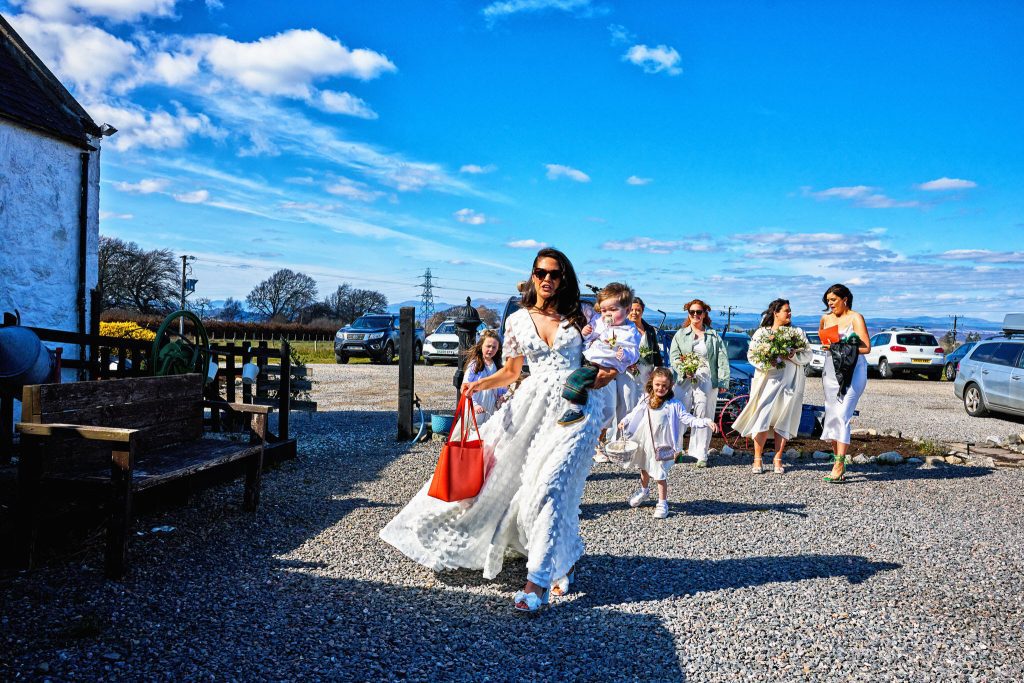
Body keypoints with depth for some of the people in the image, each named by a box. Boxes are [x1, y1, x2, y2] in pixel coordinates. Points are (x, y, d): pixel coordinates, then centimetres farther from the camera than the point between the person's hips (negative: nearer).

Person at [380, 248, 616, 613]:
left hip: (576, 406, -4)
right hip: (532, 403, 4)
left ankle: (538, 581, -13)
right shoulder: (518, 320, 8)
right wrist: (478, 384, -1)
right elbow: (510, 371, 15)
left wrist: (605, 374, -9)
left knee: (548, 483, -17)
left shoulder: (581, 315, 4)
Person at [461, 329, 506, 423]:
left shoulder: (497, 367, 8)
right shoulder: (474, 365, -8)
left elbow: (501, 387, 19)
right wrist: (474, 405, -18)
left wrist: (502, 396, -2)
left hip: (491, 410, 5)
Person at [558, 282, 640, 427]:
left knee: (577, 378, -25)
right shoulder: (598, 321, 10)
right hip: (587, 359, 8)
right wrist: (586, 334, -3)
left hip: (604, 366, -8)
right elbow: (588, 341, 19)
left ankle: (575, 409, -20)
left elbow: (634, 354, -6)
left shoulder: (630, 332, -5)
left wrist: (625, 354, -28)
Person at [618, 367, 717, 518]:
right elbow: (634, 414, 14)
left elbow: (688, 419, -15)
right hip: (644, 442, 5)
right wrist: (625, 422, 3)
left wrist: (706, 422, -26)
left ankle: (662, 503, 13)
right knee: (644, 468, 25)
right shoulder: (645, 401, -1)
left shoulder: (674, 404, -13)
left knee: (660, 475, -3)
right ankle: (644, 490, 51)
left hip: (661, 445, -5)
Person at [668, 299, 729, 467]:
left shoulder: (714, 336, 13)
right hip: (685, 379, 0)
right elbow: (674, 355, 5)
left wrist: (723, 381, -5)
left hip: (707, 380, 0)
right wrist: (685, 369, -12)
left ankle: (701, 454, 1)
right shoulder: (681, 334, 14)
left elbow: (722, 359, 6)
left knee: (703, 416, -4)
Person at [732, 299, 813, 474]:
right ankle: (757, 459, -1)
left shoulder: (798, 333, 12)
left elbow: (808, 355, 6)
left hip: (790, 382, 2)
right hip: (767, 380, -2)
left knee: (783, 421, 2)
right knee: (762, 418, -9)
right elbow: (751, 354, 1)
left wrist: (793, 355, -13)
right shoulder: (761, 332, 7)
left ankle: (778, 460, 11)